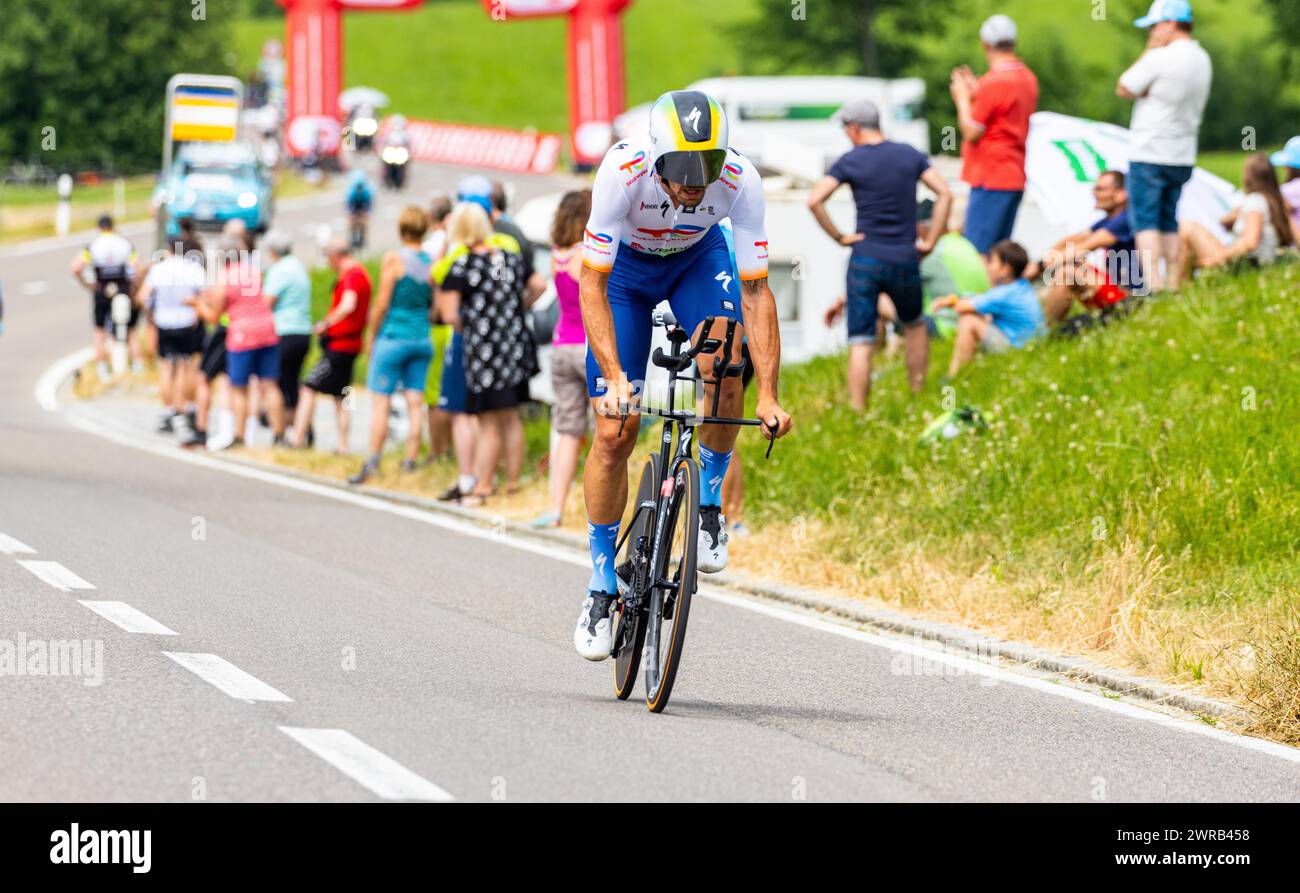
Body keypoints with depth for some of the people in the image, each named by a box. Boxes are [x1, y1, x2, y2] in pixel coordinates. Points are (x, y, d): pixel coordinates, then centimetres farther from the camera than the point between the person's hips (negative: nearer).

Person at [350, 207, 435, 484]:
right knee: (415, 405, 5)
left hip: (393, 337, -4)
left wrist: (371, 336, 1)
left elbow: (382, 303, -9)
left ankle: (373, 462, -4)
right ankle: (410, 462, 4)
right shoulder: (433, 263, 2)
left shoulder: (393, 259, -10)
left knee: (380, 403, -1)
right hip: (423, 340, 5)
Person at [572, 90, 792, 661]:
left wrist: (768, 396, -35)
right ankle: (602, 586, 8)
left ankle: (708, 502, -8)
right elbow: (592, 285, -34)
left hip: (698, 257, 1)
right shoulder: (622, 172, -37)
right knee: (615, 431, -7)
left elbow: (755, 291, -28)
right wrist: (614, 378, -44)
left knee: (722, 358, -31)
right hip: (625, 265, -1)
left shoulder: (741, 181, -33)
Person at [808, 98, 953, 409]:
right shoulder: (910, 156, 4)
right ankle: (918, 396, 24)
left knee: (861, 343, -3)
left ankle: (858, 412, -8)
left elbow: (814, 201, -14)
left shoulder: (850, 161, -4)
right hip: (905, 260, 3)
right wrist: (931, 242, 1)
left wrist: (839, 237, -5)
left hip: (865, 259, -3)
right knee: (914, 325, 26)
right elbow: (945, 194, -1)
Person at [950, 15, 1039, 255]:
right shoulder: (1028, 78, 12)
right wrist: (976, 93, 16)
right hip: (1015, 178, 9)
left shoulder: (994, 82, -16)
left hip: (991, 179, -9)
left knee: (978, 253, -10)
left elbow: (972, 133, -13)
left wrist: (963, 99, 1)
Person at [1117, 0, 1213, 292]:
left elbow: (1124, 89, -5)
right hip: (1183, 156, 8)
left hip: (1149, 155, -8)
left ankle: (1154, 286, -16)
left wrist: (1149, 50, -4)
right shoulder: (1202, 60, 10)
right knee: (1170, 224, 13)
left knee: (1145, 223, -6)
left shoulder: (1160, 58, -17)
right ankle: (1173, 287, 11)